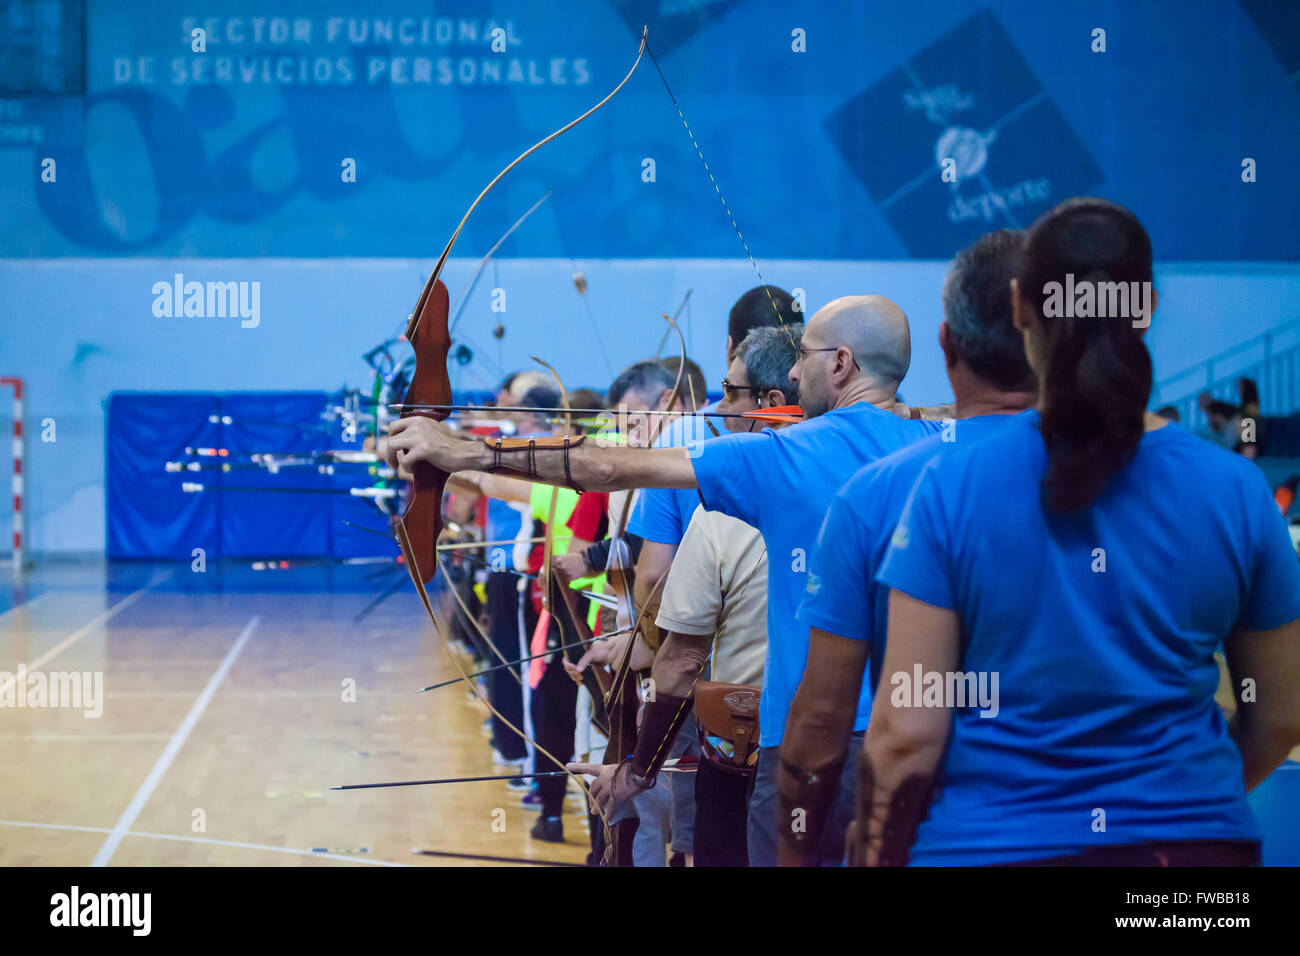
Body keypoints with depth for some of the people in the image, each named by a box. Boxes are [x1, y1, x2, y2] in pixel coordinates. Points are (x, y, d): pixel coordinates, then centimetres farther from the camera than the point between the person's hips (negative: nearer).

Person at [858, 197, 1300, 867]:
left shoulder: (952, 487, -11)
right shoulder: (1236, 491, -5)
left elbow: (908, 732, -12)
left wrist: (874, 851, 2)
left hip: (989, 839, -1)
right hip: (1191, 841, 2)